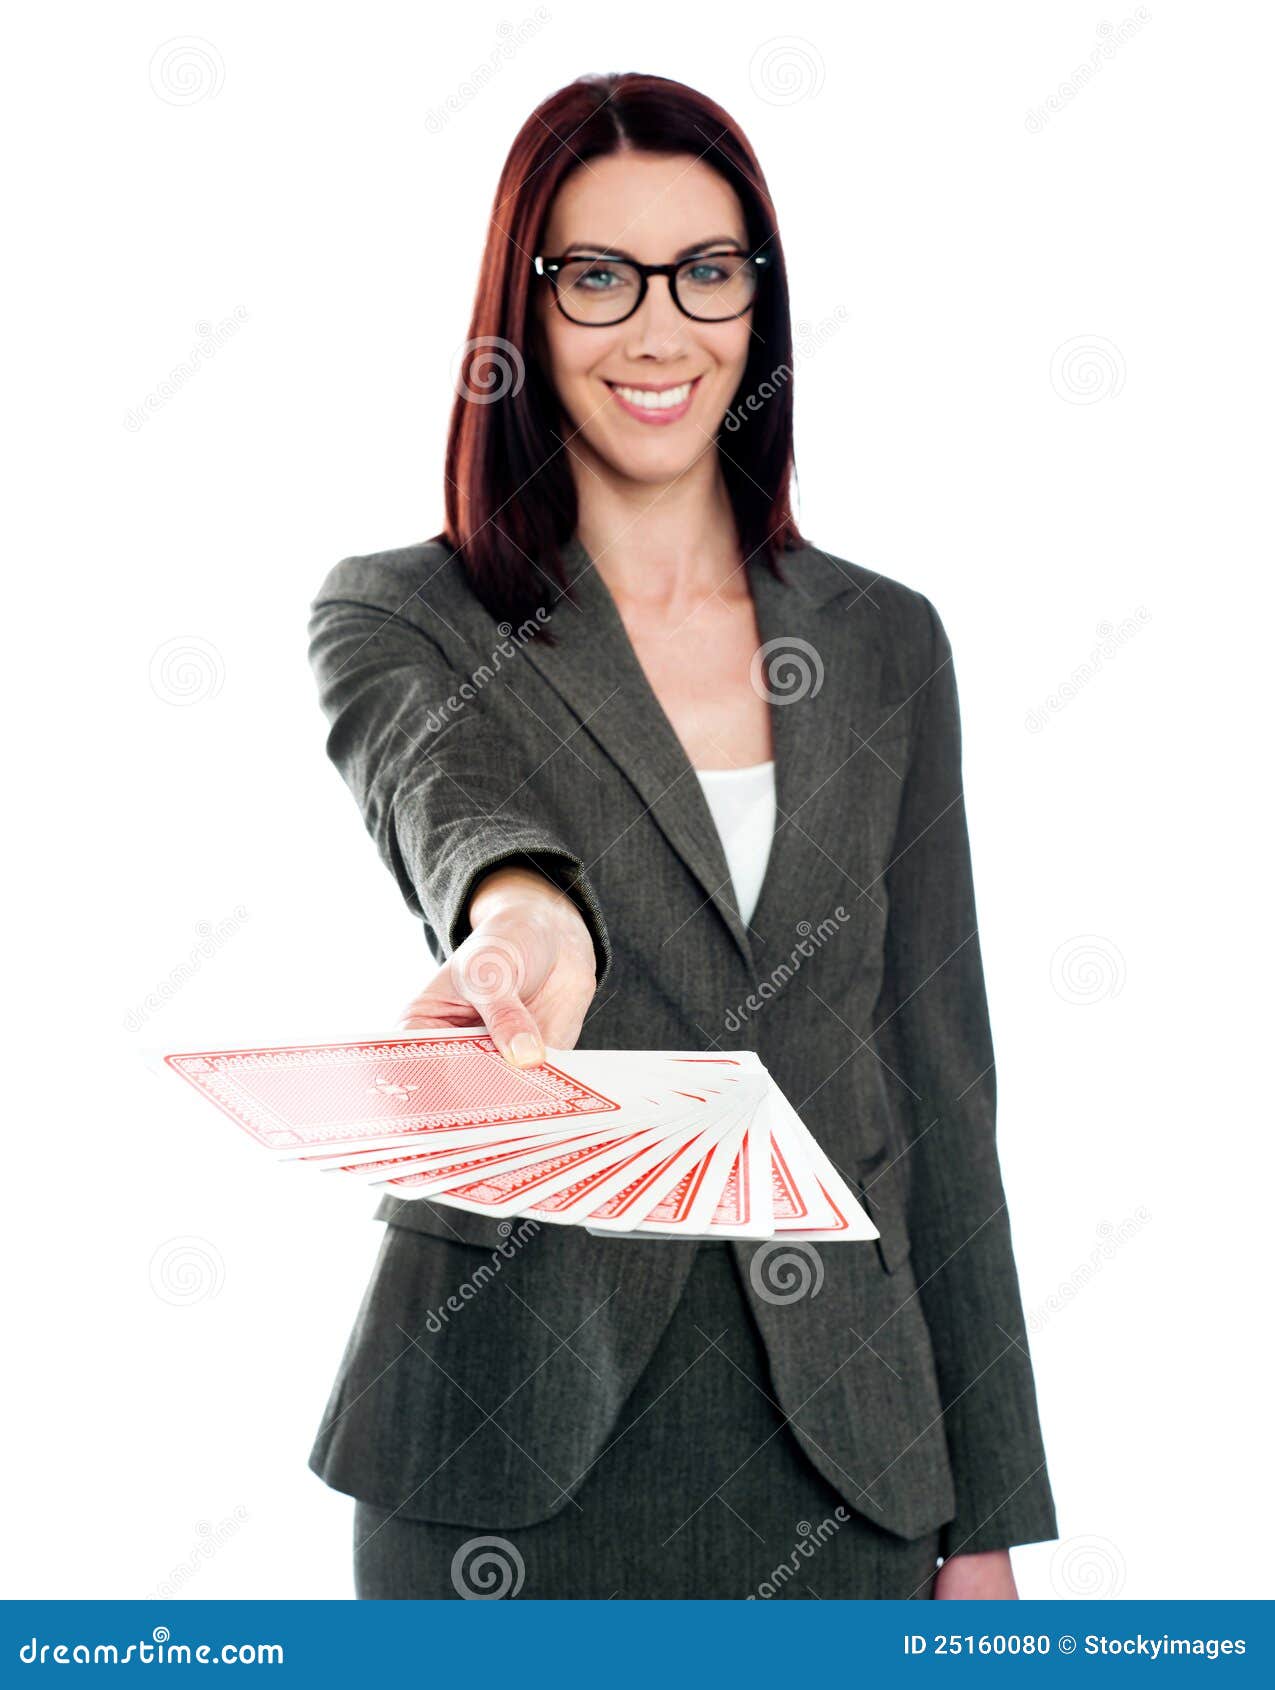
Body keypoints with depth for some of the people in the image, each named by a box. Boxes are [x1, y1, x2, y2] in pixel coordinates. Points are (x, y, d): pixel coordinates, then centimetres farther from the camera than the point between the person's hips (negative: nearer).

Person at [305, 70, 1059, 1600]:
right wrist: (521, 909, -48)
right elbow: (442, 789, -24)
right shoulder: (400, 618, 0)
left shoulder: (885, 642, 7)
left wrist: (984, 1506, 6)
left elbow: (936, 1074, 8)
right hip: (516, 1425, -2)